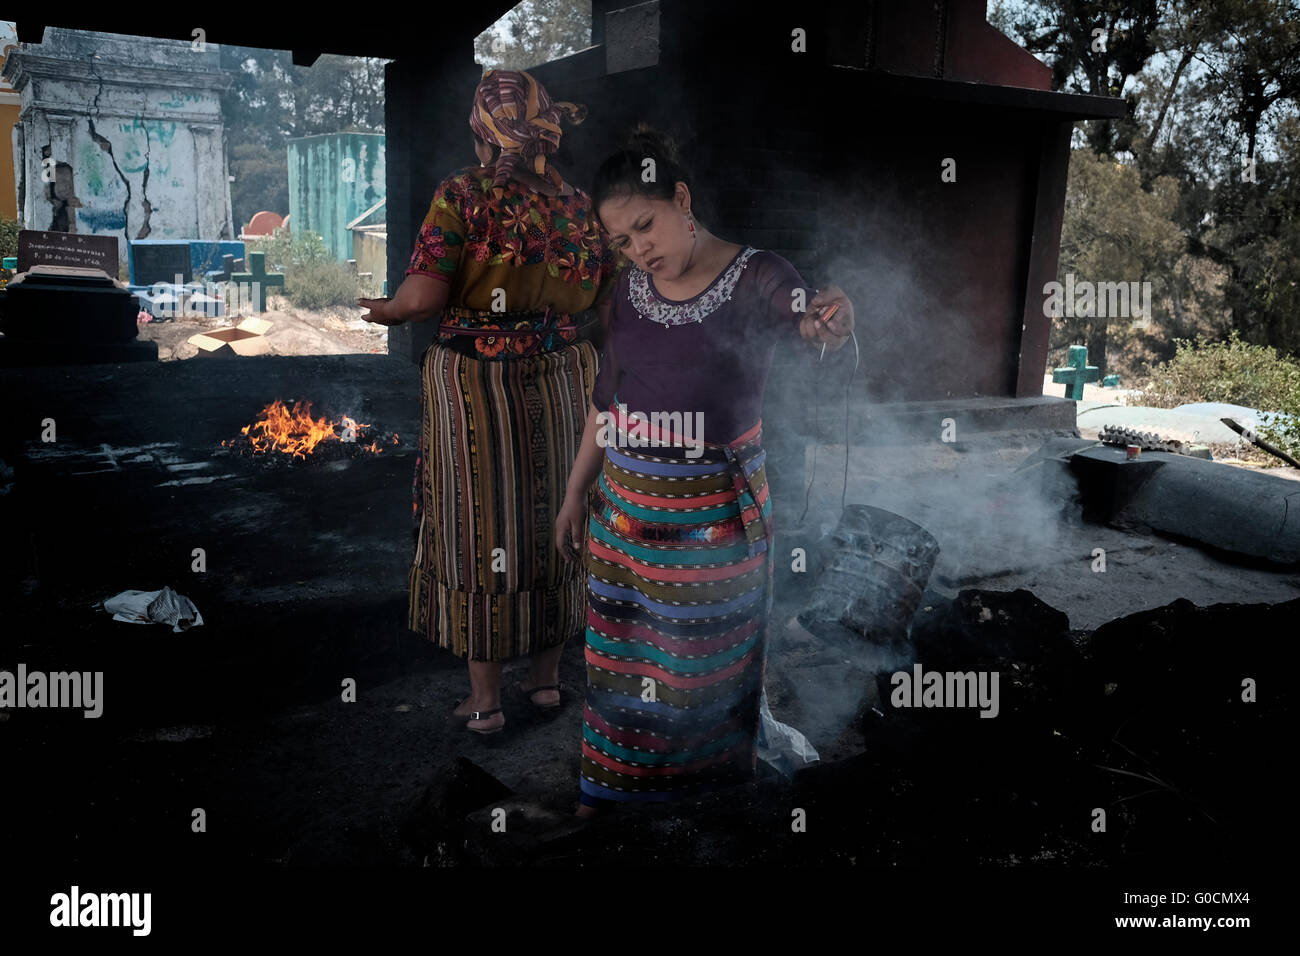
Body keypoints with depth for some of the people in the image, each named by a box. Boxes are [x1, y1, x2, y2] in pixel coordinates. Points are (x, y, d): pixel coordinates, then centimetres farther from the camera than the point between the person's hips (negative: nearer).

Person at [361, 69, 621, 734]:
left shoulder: (462, 194, -10)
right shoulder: (579, 203, 2)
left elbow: (424, 295, -17)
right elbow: (608, 299, 2)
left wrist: (384, 310, 0)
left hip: (475, 381, -4)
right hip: (563, 382, 4)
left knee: (481, 530, 6)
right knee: (551, 520, 15)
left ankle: (485, 699, 16)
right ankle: (546, 677, 28)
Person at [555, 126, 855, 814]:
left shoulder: (755, 277, -10)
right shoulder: (631, 288, 5)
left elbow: (808, 317, -27)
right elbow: (605, 397, 12)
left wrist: (835, 319, -51)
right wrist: (576, 494, 14)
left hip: (716, 515, -4)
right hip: (625, 507, 5)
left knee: (705, 666, 9)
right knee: (618, 654, 14)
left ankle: (707, 801, 31)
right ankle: (608, 789, 35)